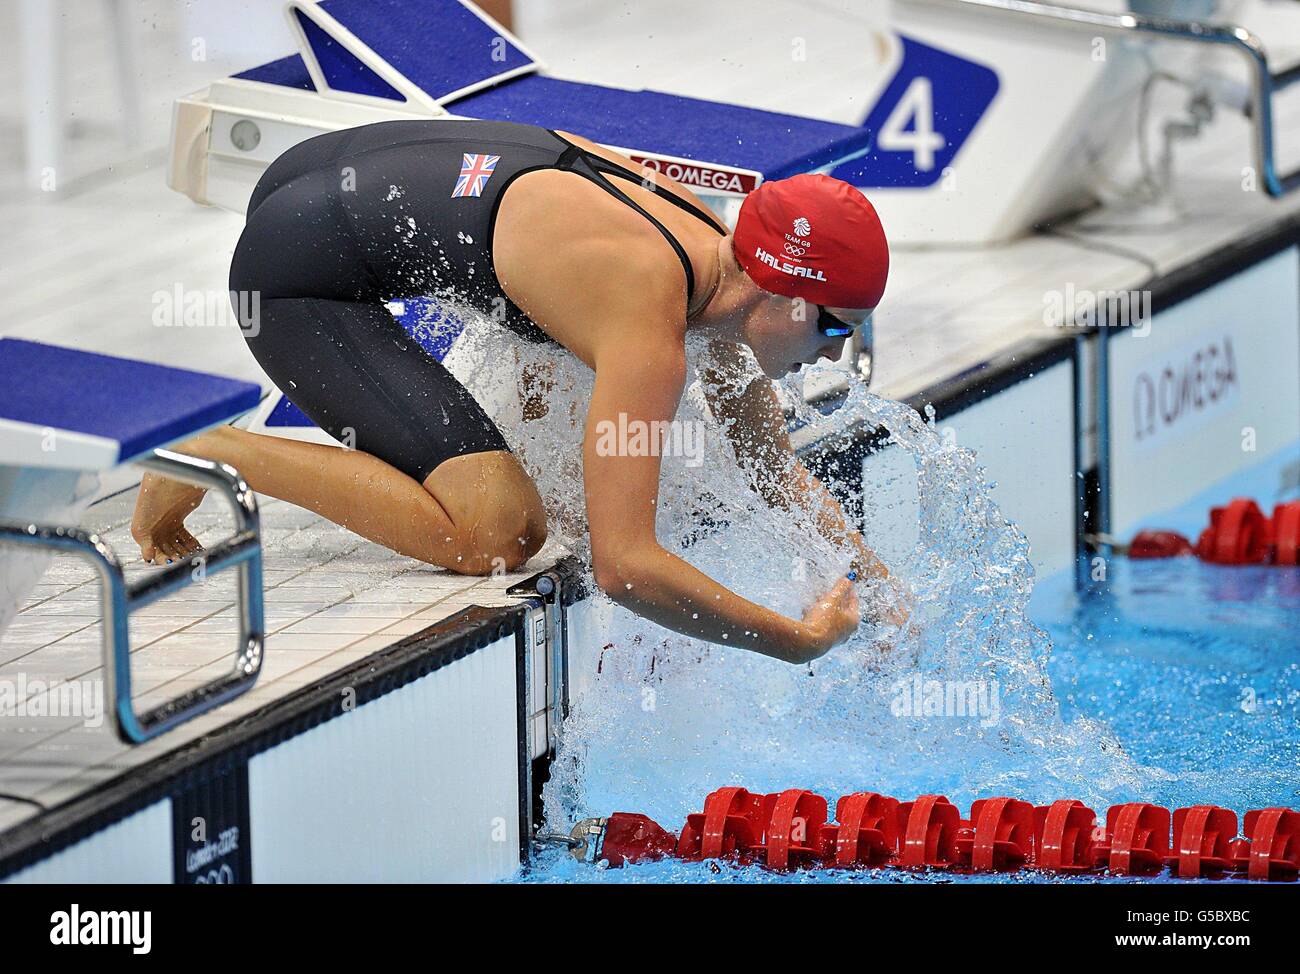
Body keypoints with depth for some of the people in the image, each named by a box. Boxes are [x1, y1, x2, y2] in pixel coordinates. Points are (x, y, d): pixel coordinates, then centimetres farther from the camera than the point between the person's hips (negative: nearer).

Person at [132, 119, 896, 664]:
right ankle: (219, 458, -10)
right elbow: (623, 565, -36)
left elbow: (775, 467, 15)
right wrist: (805, 641, -29)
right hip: (299, 271, -10)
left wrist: (871, 571, 4)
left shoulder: (723, 255, -1)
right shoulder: (650, 333, -28)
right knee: (500, 534, -19)